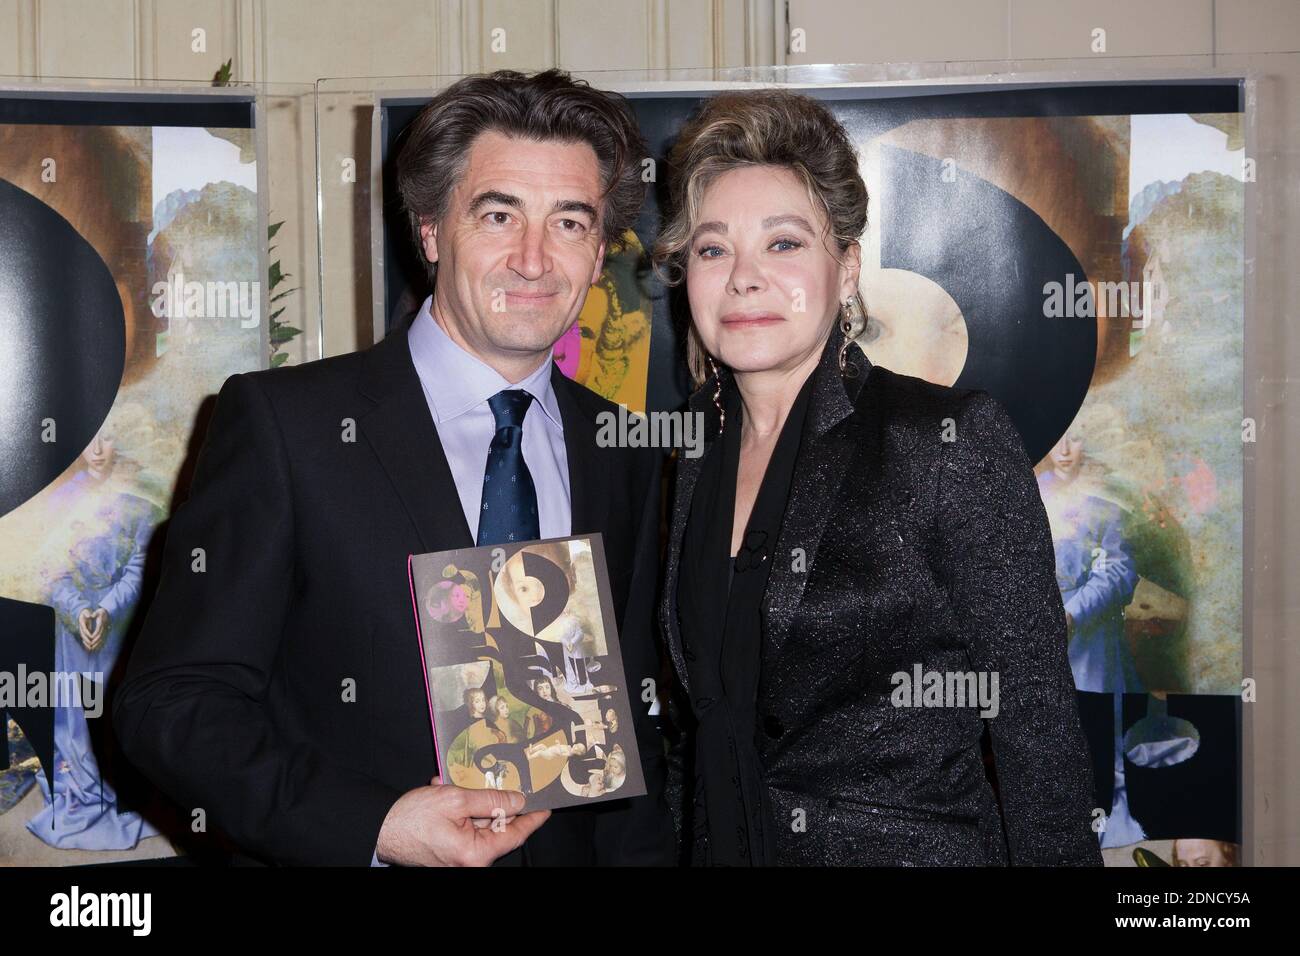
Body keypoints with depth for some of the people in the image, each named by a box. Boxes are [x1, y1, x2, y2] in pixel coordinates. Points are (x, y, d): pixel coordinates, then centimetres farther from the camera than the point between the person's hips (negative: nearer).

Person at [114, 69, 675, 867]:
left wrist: (639, 853, -7)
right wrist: (373, 827, -24)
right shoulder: (280, 421, -13)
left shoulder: (623, 457, 0)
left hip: (568, 852, 4)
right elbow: (171, 702, -14)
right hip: (348, 856, -4)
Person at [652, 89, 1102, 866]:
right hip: (721, 843, 5)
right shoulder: (697, 456, 2)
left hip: (912, 845, -5)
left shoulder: (955, 439, -15)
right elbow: (710, 708, 9)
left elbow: (1039, 732, -15)